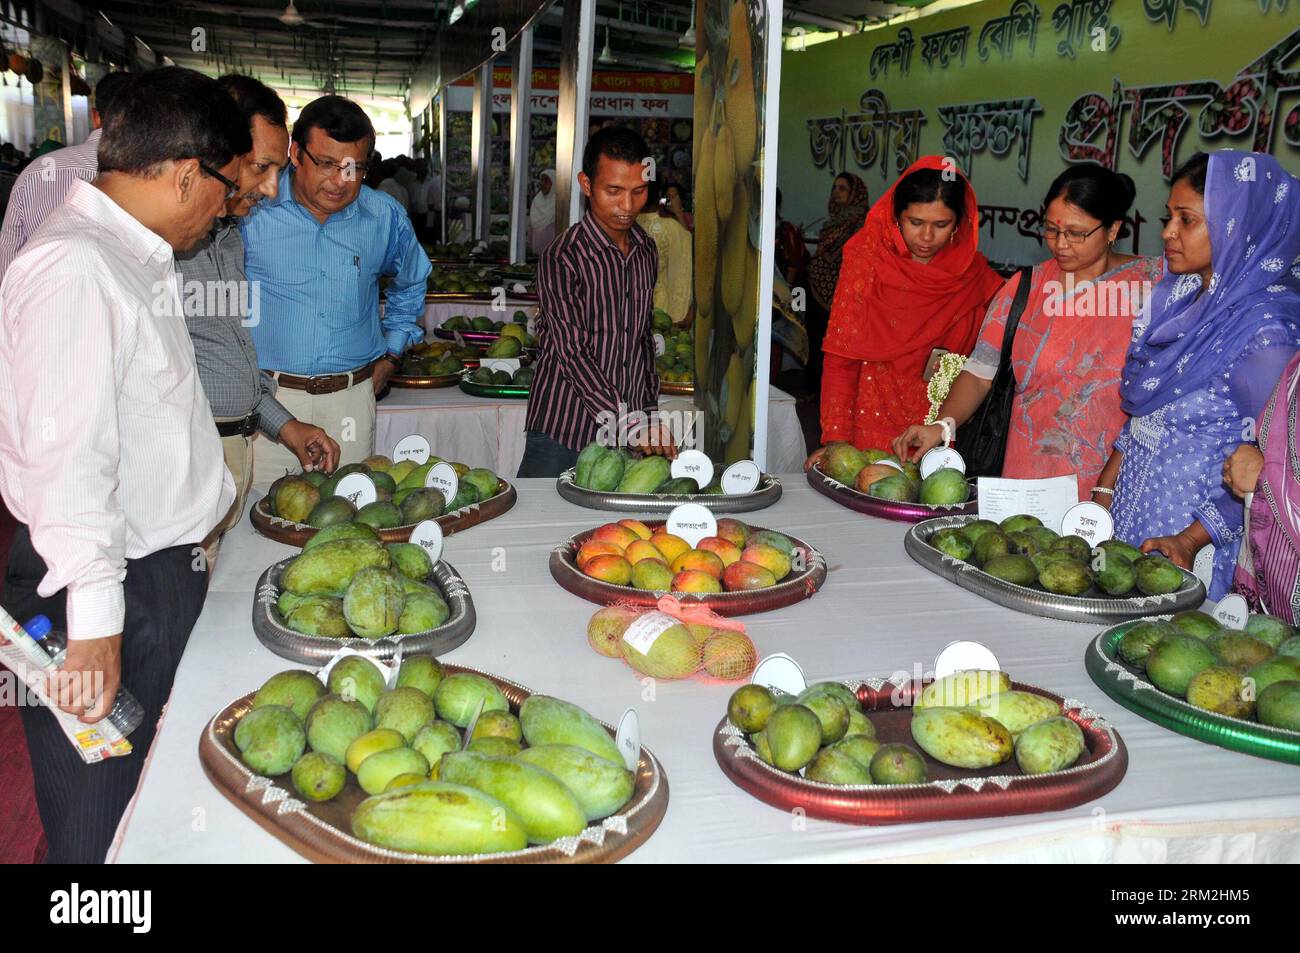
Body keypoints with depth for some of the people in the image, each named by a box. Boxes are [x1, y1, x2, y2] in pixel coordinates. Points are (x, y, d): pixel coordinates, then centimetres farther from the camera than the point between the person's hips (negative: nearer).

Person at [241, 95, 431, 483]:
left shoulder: (386, 218, 3)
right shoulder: (251, 210, -6)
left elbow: (412, 283, 23)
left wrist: (390, 356, 18)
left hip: (351, 397, 2)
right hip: (266, 396, -2)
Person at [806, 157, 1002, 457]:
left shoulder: (972, 271, 1)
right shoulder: (867, 260, -7)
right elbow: (840, 359, -9)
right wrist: (836, 439, -17)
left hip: (937, 429, 2)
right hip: (871, 421, -2)